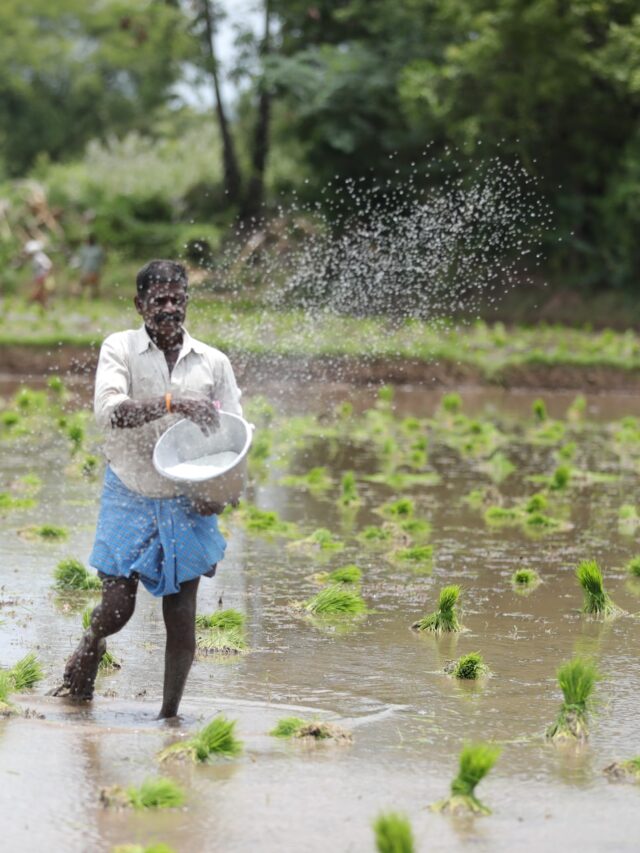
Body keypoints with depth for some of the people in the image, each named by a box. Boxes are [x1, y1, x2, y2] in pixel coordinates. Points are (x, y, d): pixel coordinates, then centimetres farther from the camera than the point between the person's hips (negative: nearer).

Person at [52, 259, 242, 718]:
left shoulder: (213, 362, 1)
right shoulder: (120, 348, -6)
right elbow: (109, 410, -23)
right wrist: (173, 403, -35)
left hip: (187, 504, 2)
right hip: (130, 498, -2)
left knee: (182, 618, 1)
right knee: (118, 607, 0)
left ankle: (170, 714, 13)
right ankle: (89, 652, 34)